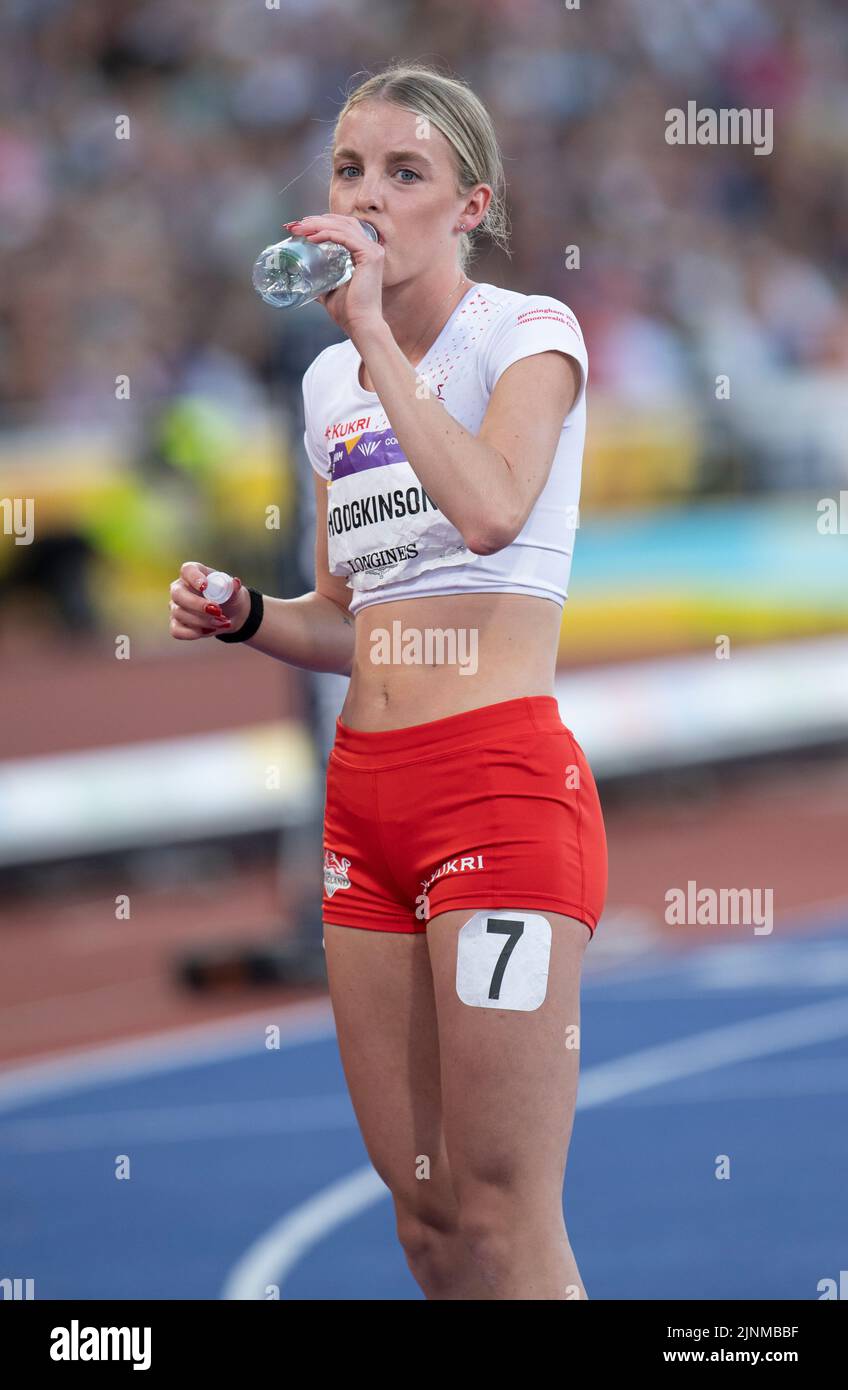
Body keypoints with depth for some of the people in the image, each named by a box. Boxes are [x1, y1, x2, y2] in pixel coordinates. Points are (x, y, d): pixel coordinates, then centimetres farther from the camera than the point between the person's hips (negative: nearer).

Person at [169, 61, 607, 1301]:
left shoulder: (526, 335, -4)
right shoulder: (333, 383, 16)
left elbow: (490, 511, -25)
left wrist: (375, 328, -20)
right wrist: (246, 617, 3)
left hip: (502, 782, -7)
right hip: (366, 792, 7)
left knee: (506, 1218, -10)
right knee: (424, 1211, 8)